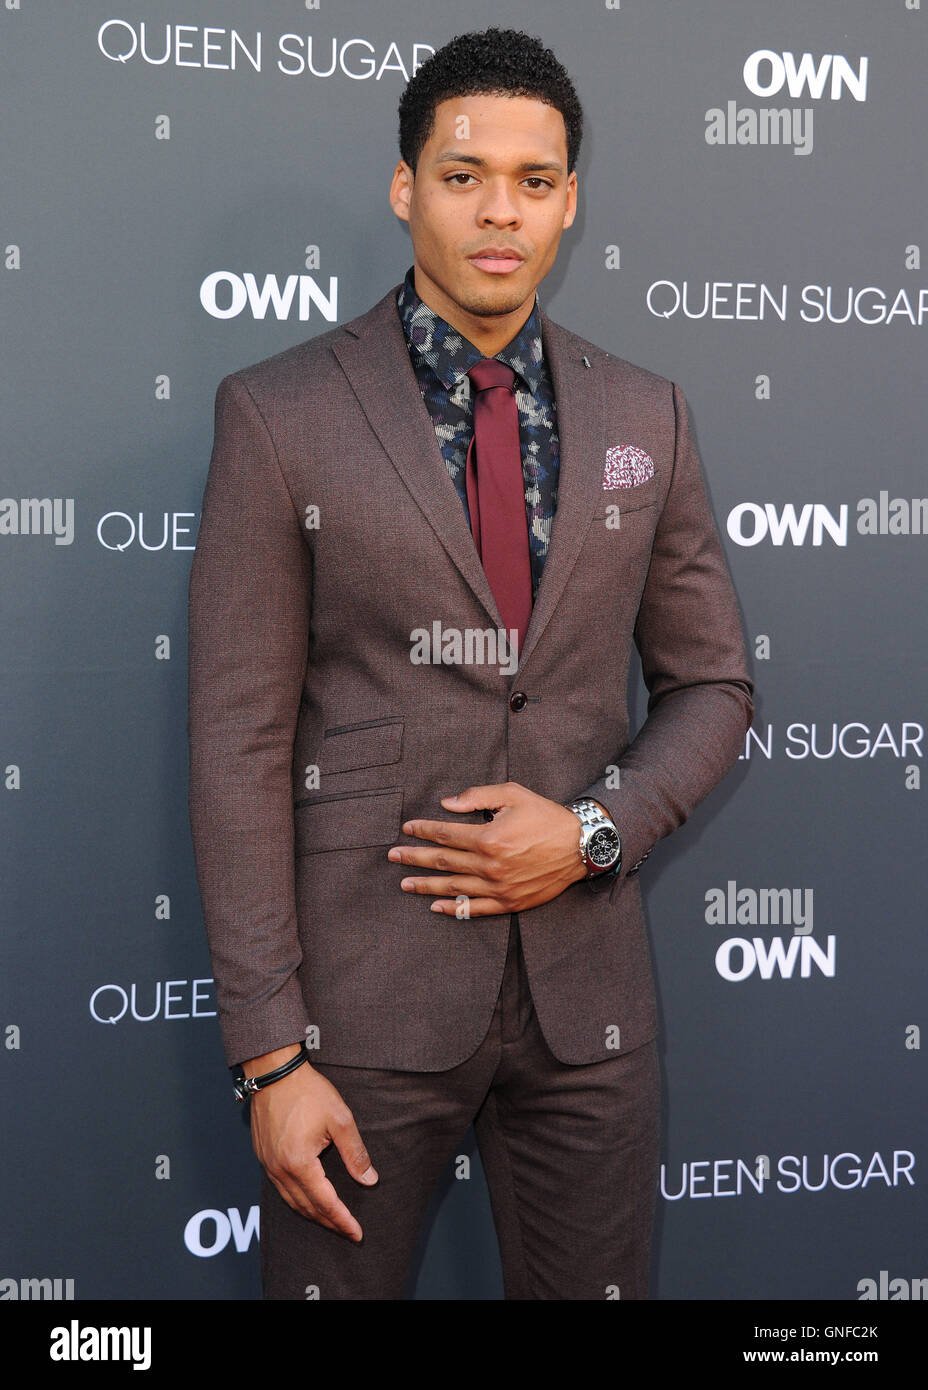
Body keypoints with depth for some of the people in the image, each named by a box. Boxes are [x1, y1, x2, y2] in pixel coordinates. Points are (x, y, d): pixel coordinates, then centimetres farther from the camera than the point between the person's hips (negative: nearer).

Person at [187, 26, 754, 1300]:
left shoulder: (644, 416, 5)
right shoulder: (281, 414, -5)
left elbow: (710, 684, 11)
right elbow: (238, 742, -8)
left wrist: (594, 831, -9)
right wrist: (270, 1056, -11)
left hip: (585, 985, 3)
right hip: (366, 990, -3)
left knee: (594, 1283, 16)